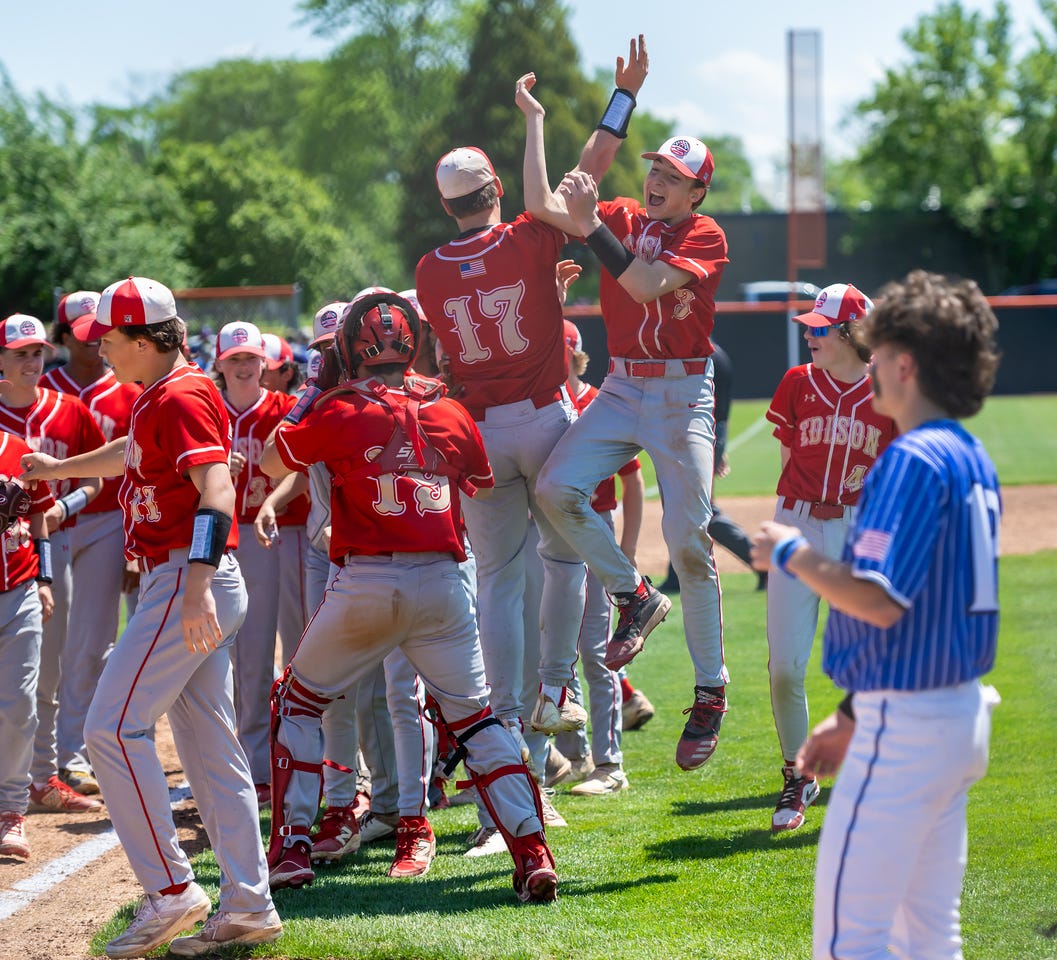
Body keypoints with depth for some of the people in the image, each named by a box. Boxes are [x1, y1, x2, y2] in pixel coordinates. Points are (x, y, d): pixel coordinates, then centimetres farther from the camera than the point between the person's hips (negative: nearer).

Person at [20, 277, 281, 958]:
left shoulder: (182, 396, -14)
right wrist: (59, 468, 54)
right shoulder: (156, 398, 17)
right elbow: (131, 454, 39)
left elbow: (216, 488, -26)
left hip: (188, 577, -10)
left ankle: (171, 890, -8)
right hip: (180, 583, 10)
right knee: (209, 744, 8)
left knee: (114, 727, -11)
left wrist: (197, 587, -36)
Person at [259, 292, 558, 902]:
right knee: (476, 718, 10)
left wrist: (305, 401, 19)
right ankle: (533, 854, -3)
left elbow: (273, 462, 6)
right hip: (444, 583, 2)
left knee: (299, 703, 17)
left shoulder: (341, 413, -5)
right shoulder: (451, 415, 5)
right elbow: (483, 486, 23)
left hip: (367, 581, -2)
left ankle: (291, 848, 11)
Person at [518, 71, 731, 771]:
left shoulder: (706, 236, -5)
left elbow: (647, 286, -20)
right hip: (621, 390, 5)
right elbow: (541, 206, -3)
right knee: (555, 487, -18)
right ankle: (636, 598, 2)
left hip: (683, 396, -4)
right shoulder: (623, 218, 9)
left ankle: (711, 692, 4)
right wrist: (534, 120, -4)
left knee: (689, 540, -6)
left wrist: (592, 227, -23)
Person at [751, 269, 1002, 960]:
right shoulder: (973, 459, 13)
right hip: (962, 715, 10)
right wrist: (854, 716, 22)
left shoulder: (913, 461, -18)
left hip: (905, 725, -10)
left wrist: (792, 554, -10)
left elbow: (881, 602, -26)